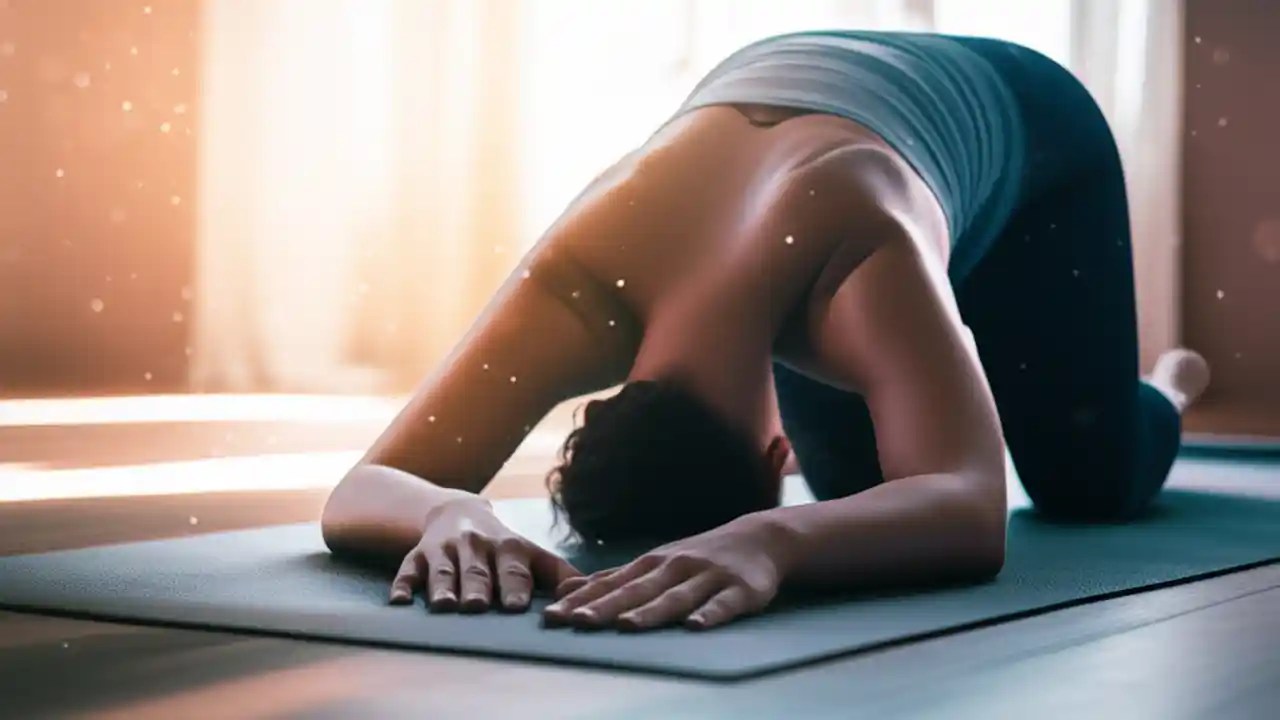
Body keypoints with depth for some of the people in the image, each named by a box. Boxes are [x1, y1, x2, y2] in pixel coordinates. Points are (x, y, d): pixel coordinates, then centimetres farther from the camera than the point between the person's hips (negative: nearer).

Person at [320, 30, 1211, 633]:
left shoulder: (868, 263, -51)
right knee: (864, 491, 3)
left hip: (1012, 126, -2)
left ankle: (1170, 383, 36)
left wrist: (771, 538, -83)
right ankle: (962, 367, 41)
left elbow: (971, 511, -64)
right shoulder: (577, 291, -41)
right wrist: (456, 511, -68)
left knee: (1091, 486, -4)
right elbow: (363, 489, -44)